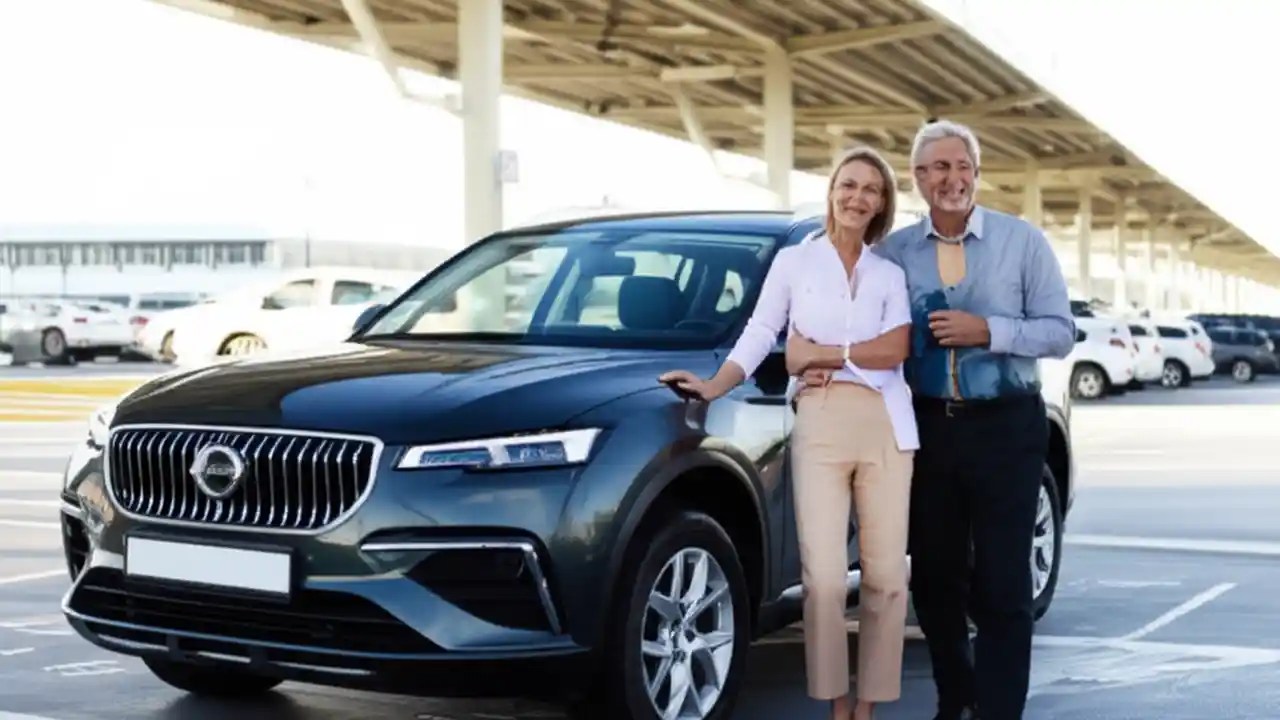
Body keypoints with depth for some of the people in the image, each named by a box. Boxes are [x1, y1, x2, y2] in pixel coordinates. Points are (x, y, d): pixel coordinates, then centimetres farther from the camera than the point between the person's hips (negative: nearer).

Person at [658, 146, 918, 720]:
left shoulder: (891, 273, 12)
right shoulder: (794, 261, 11)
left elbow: (895, 349, -2)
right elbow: (758, 336, 4)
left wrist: (821, 354, -6)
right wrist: (715, 386, -10)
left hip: (885, 426, 2)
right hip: (819, 425, -1)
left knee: (886, 576, 0)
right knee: (824, 577, -9)